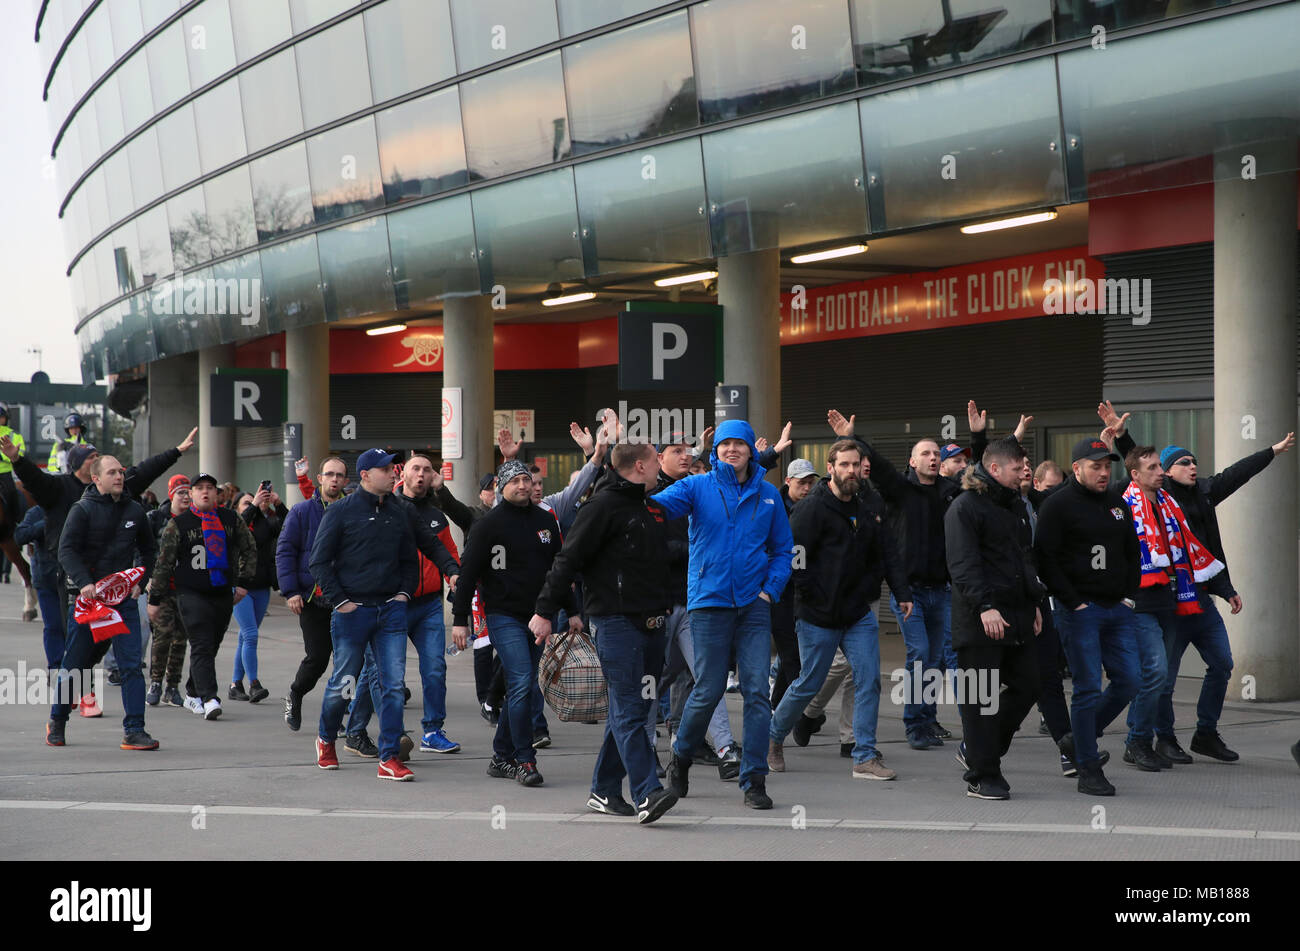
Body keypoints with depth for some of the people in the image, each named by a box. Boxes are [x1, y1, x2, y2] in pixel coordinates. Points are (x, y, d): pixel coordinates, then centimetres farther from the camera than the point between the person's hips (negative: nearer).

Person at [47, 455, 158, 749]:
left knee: (132, 664, -7)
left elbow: (148, 549, 22)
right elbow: (66, 550, -11)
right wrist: (84, 582, -24)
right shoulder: (83, 509, -4)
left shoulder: (134, 510, 9)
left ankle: (134, 730, -6)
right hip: (88, 597, -3)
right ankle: (57, 722, 26)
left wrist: (141, 581, 8)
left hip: (125, 598, 3)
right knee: (74, 664, 7)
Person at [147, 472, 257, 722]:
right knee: (201, 647, -15)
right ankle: (209, 699, -23)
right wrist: (155, 599, 2)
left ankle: (193, 694, 27)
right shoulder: (178, 524, 0)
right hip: (192, 595, -4)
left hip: (224, 596, 4)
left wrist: (243, 582, 9)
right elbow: (163, 563, 2)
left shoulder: (231, 520, 8)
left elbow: (249, 551, 18)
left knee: (211, 646, 11)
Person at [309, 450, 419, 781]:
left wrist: (404, 592, 7)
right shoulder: (341, 511, -3)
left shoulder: (399, 514, 11)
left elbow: (410, 560, 22)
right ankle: (326, 739, 33)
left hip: (391, 610, 4)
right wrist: (339, 601, -8)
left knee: (393, 683, -5)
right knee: (343, 683, 6)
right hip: (352, 610, -4)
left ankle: (389, 758, -2)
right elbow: (319, 561, -2)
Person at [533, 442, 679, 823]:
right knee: (629, 710, -12)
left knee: (630, 708, 10)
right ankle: (647, 794, -18)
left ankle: (604, 791, 17)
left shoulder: (655, 508, 18)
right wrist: (545, 610, -12)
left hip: (651, 623, 8)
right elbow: (568, 560, -10)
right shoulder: (604, 506, -7)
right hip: (616, 622, -8)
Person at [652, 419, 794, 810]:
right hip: (710, 601, -2)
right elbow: (661, 505, -17)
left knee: (757, 689, -5)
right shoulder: (698, 488, 1)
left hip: (754, 603, 2)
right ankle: (681, 757, 28)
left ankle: (754, 780, 2)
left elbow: (782, 548, 15)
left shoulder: (768, 494, 8)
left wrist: (771, 589, 1)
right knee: (708, 690, 1)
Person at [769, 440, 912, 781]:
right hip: (819, 617, -6)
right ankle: (774, 737, 28)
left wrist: (902, 593, 7)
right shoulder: (813, 509, -11)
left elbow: (884, 557, 16)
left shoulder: (866, 511, 11)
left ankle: (865, 757, -1)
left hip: (859, 614, 6)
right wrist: (812, 595, -15)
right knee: (808, 685, 4)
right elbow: (790, 555, -16)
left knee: (869, 681, -5)